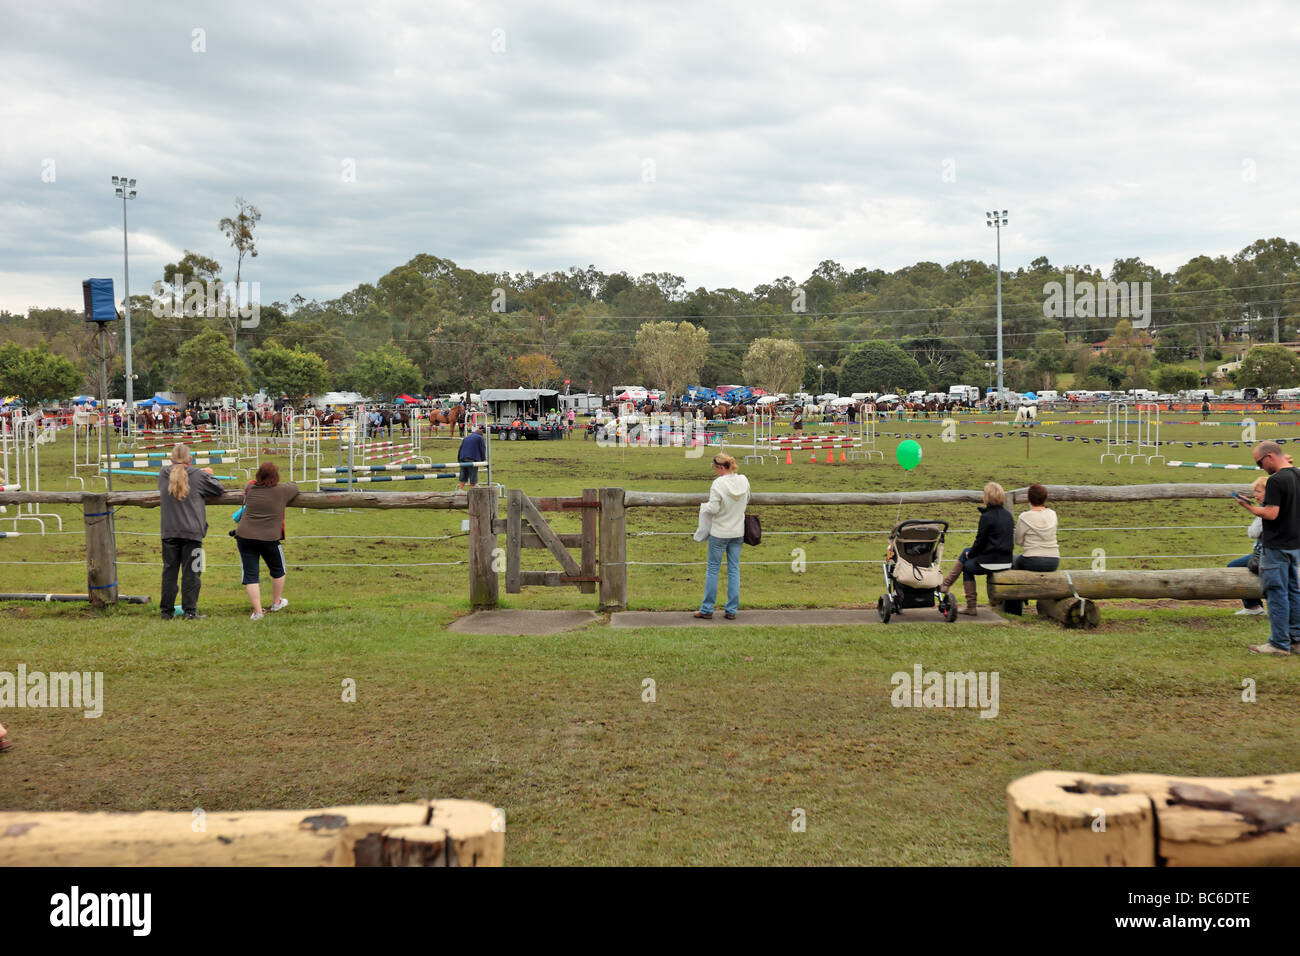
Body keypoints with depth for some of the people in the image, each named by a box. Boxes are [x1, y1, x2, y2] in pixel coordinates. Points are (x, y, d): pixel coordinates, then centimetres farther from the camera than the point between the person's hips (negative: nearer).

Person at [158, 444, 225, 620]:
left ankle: (166, 611, 13)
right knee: (190, 572, 1)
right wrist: (207, 474, 24)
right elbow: (219, 489, 6)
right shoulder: (198, 475, -3)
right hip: (192, 532, -3)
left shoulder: (163, 473, 6)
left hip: (169, 533, 3)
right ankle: (190, 611, 1)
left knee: (169, 571, 9)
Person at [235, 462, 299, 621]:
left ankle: (257, 611, -1)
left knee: (250, 575, 4)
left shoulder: (250, 488, 5)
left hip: (244, 536, 2)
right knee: (278, 570, 22)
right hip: (269, 539, -2)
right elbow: (294, 486, 16)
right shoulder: (281, 491, -3)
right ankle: (277, 602, 37)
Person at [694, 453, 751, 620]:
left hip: (720, 533, -5)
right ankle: (732, 610, 13)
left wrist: (705, 506, 2)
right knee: (734, 570, 10)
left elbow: (713, 509, -18)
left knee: (713, 569, 6)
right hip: (738, 531, 5)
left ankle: (707, 609, 12)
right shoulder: (743, 480, -2)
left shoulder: (718, 484, -19)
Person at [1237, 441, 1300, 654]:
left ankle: (1280, 643, -1)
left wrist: (1249, 507, -9)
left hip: (1276, 546, -9)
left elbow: (1271, 513, -23)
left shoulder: (1276, 480, -19)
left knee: (1277, 593, -4)